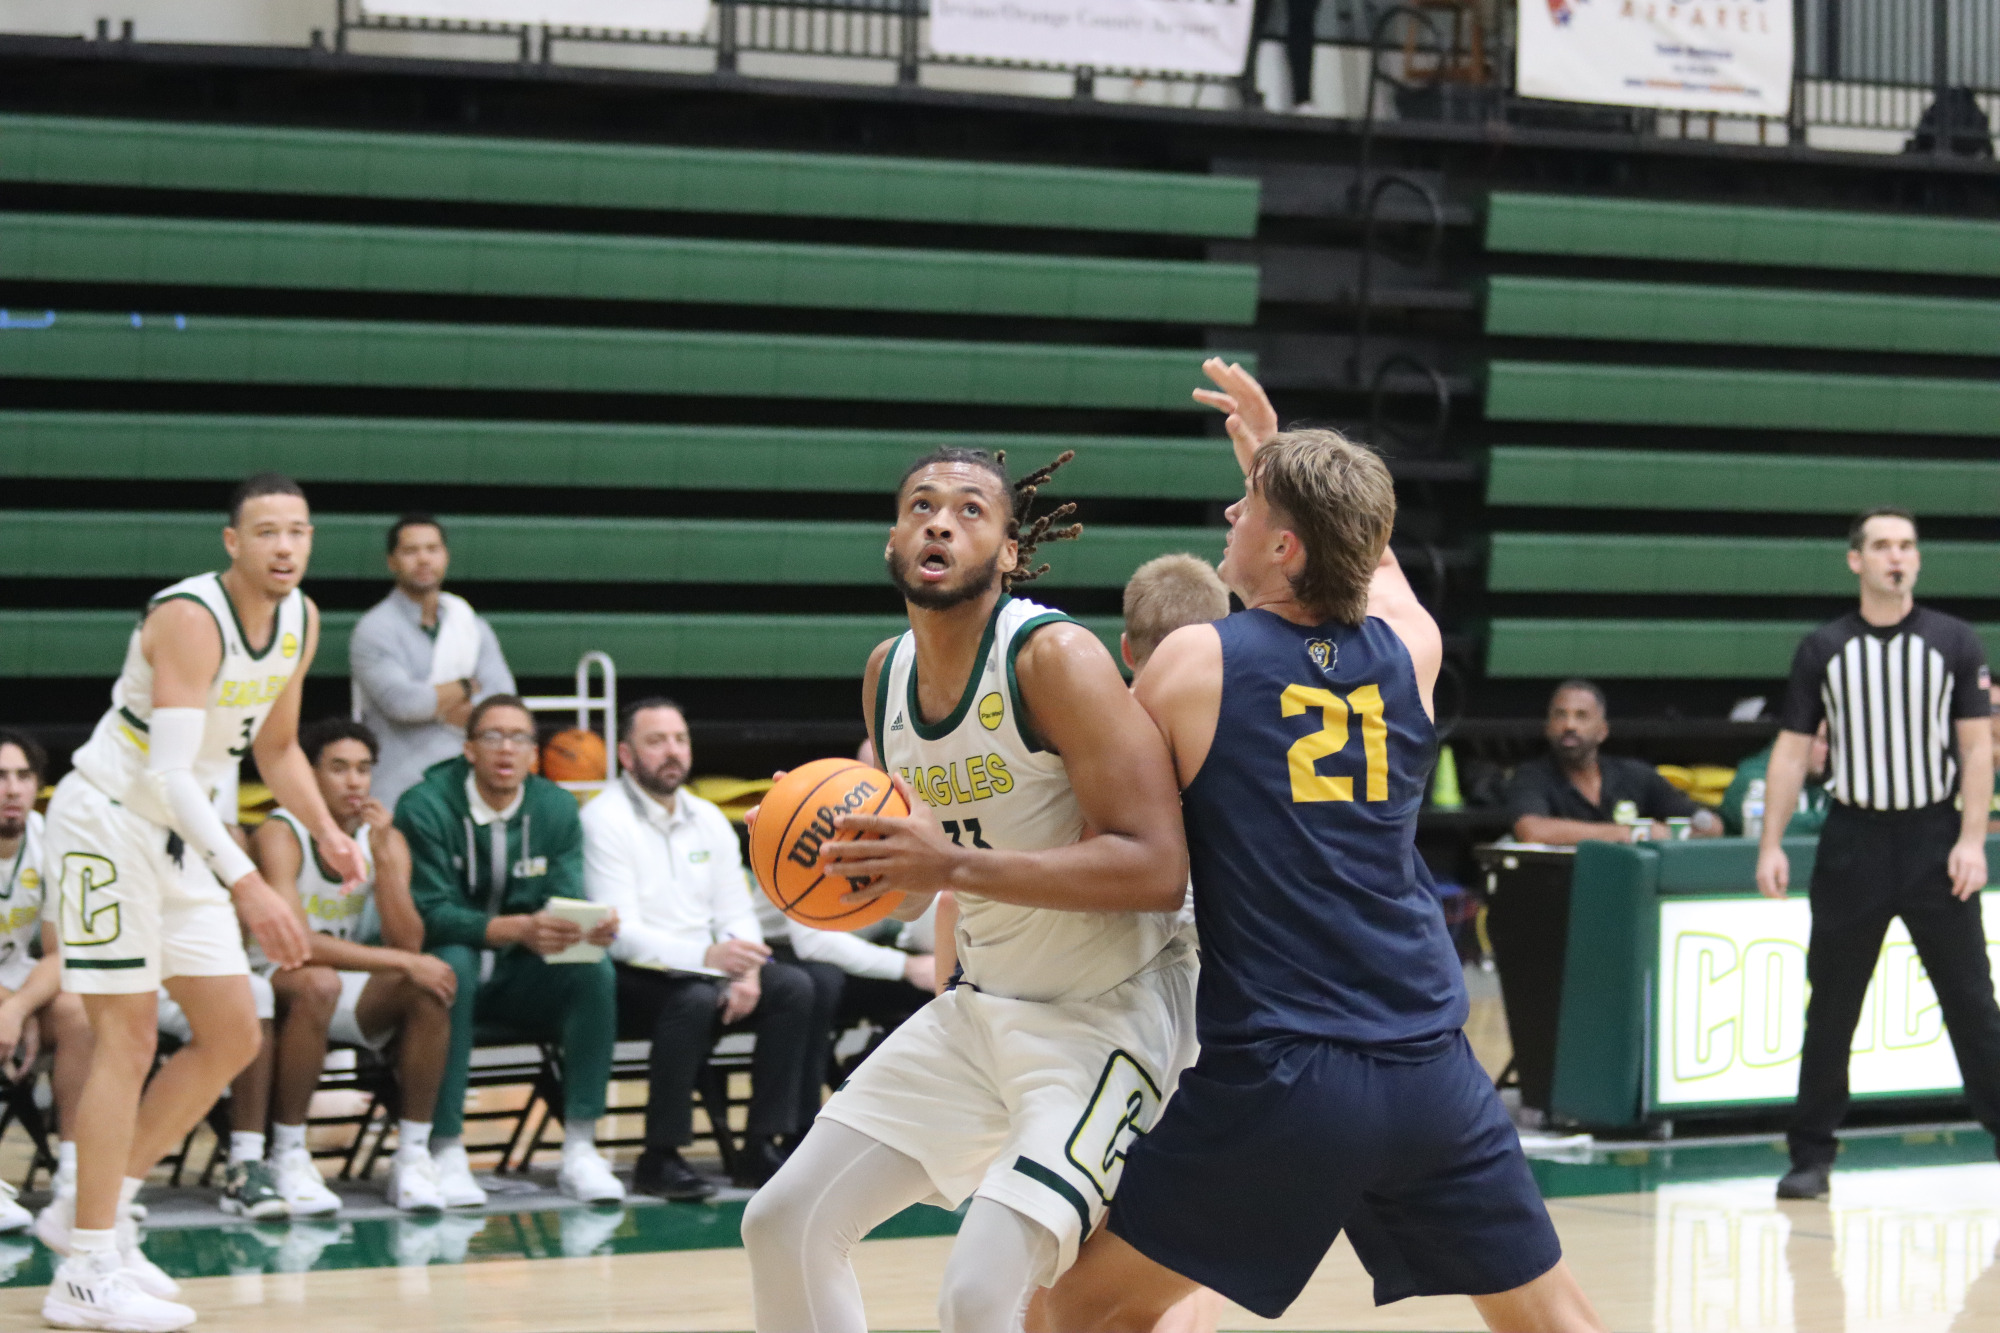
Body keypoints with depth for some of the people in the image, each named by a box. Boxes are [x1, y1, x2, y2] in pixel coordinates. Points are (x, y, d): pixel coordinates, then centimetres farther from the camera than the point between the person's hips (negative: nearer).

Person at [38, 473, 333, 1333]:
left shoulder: (301, 621, 2)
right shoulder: (190, 618, -25)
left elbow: (276, 746, 18)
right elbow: (168, 771, -34)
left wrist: (325, 830, 1)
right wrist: (245, 884, -43)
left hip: (183, 837, 9)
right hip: (107, 819, -9)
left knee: (233, 1037, 7)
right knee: (128, 1038, -10)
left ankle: (96, 1211, 18)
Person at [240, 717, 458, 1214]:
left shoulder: (386, 840, 0)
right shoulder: (280, 836, -17)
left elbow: (408, 944, -12)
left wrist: (382, 855, -21)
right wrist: (402, 962, -31)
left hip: (351, 994, 5)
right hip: (276, 983, -5)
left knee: (429, 986, -23)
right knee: (318, 984, -38)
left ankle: (413, 1155, -16)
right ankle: (287, 1157, -27)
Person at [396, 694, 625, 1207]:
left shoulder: (557, 808, 1)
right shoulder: (426, 807, -13)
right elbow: (431, 914, -22)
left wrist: (593, 926, -32)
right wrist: (517, 929, -38)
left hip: (521, 976, 4)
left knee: (594, 967, -23)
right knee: (452, 962, -36)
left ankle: (580, 1150, -21)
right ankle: (445, 1154, -32)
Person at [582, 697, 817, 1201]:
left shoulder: (709, 820, 13)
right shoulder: (604, 820, -9)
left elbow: (736, 913, 10)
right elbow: (620, 934, -18)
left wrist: (746, 974, -13)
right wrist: (706, 957, -32)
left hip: (704, 970, 7)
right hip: (631, 979, -7)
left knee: (793, 987, -16)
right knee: (695, 999, -36)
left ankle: (760, 1148, -14)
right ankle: (659, 1159, -26)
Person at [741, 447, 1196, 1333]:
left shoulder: (1054, 656, -20)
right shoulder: (887, 673, 4)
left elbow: (1155, 868, -27)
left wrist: (953, 866, -31)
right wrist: (864, 866, -7)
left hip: (1107, 1018, -8)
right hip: (983, 1008, 8)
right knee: (784, 1224, 7)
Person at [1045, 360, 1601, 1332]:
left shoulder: (1195, 662, -3)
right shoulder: (1410, 651, 7)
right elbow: (1371, 560, 32)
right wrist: (1274, 456, 39)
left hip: (1272, 1078, -4)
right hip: (1429, 1070, 4)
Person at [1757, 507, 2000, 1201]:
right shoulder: (1823, 649, 5)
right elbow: (1791, 750, 6)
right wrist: (1771, 845, -1)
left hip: (1934, 838, -1)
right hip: (1853, 840, 1)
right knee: (1830, 1008, 5)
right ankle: (1811, 1156, 12)